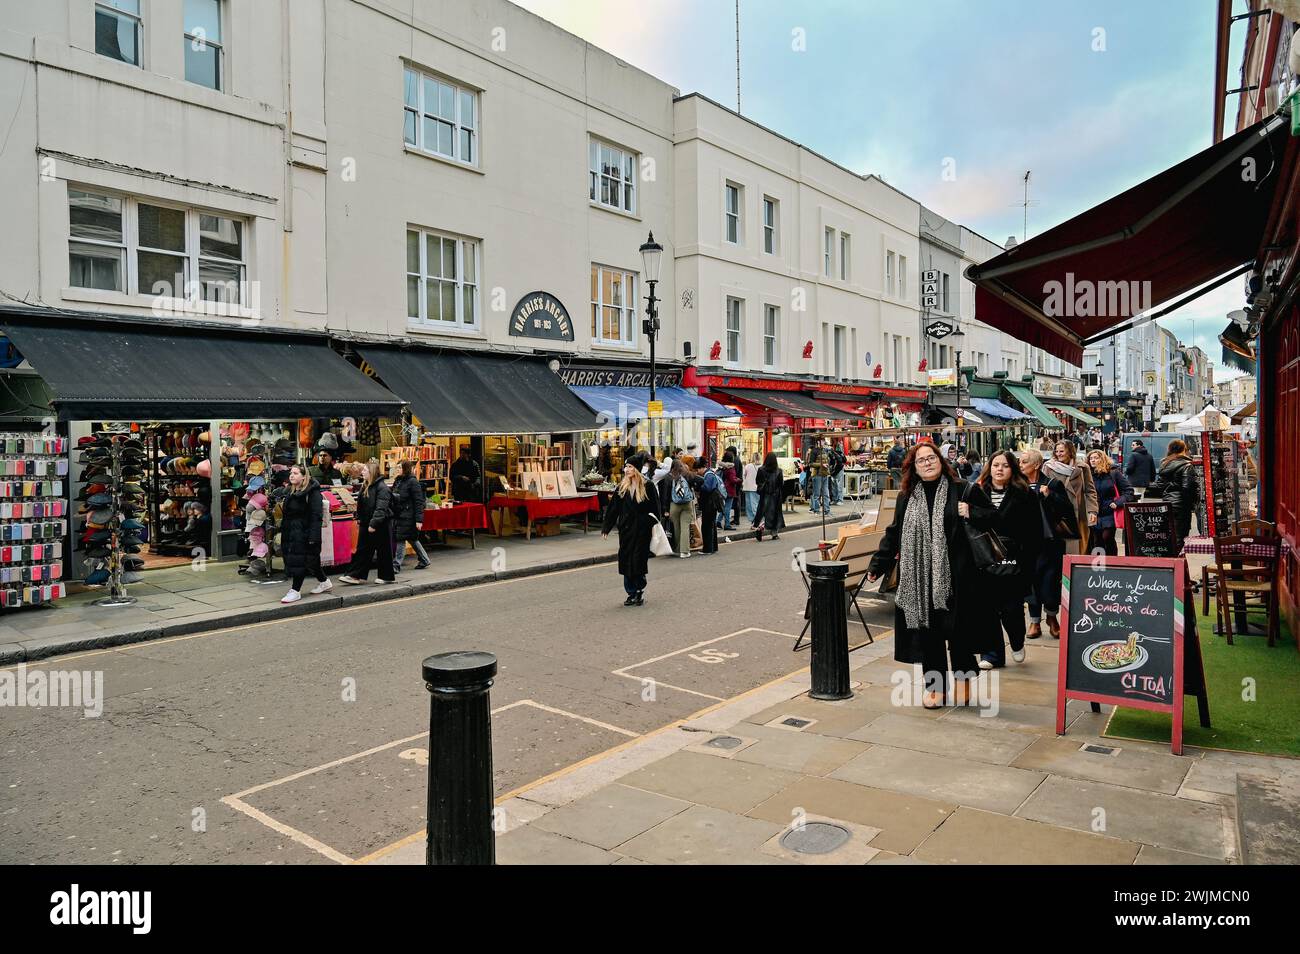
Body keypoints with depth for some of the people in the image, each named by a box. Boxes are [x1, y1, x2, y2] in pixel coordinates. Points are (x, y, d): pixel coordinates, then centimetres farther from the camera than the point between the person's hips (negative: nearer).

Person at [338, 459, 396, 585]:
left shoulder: (382, 487, -16)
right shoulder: (365, 486, 11)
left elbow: (381, 508, -23)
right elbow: (360, 504, 19)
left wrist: (373, 524, -26)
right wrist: (359, 518, 14)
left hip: (381, 525, -8)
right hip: (367, 524, 8)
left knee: (383, 551, 3)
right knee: (363, 550, 7)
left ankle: (387, 576, 14)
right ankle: (356, 576, 9)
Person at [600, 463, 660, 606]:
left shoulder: (647, 487, -5)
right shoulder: (622, 487, 7)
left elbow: (654, 508, -2)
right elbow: (613, 508, 7)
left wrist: (652, 524, -10)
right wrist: (606, 528, 4)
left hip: (641, 530, -4)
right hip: (625, 529, 4)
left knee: (638, 561, -3)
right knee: (626, 561, 5)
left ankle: (640, 592, 11)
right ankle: (631, 593, 15)